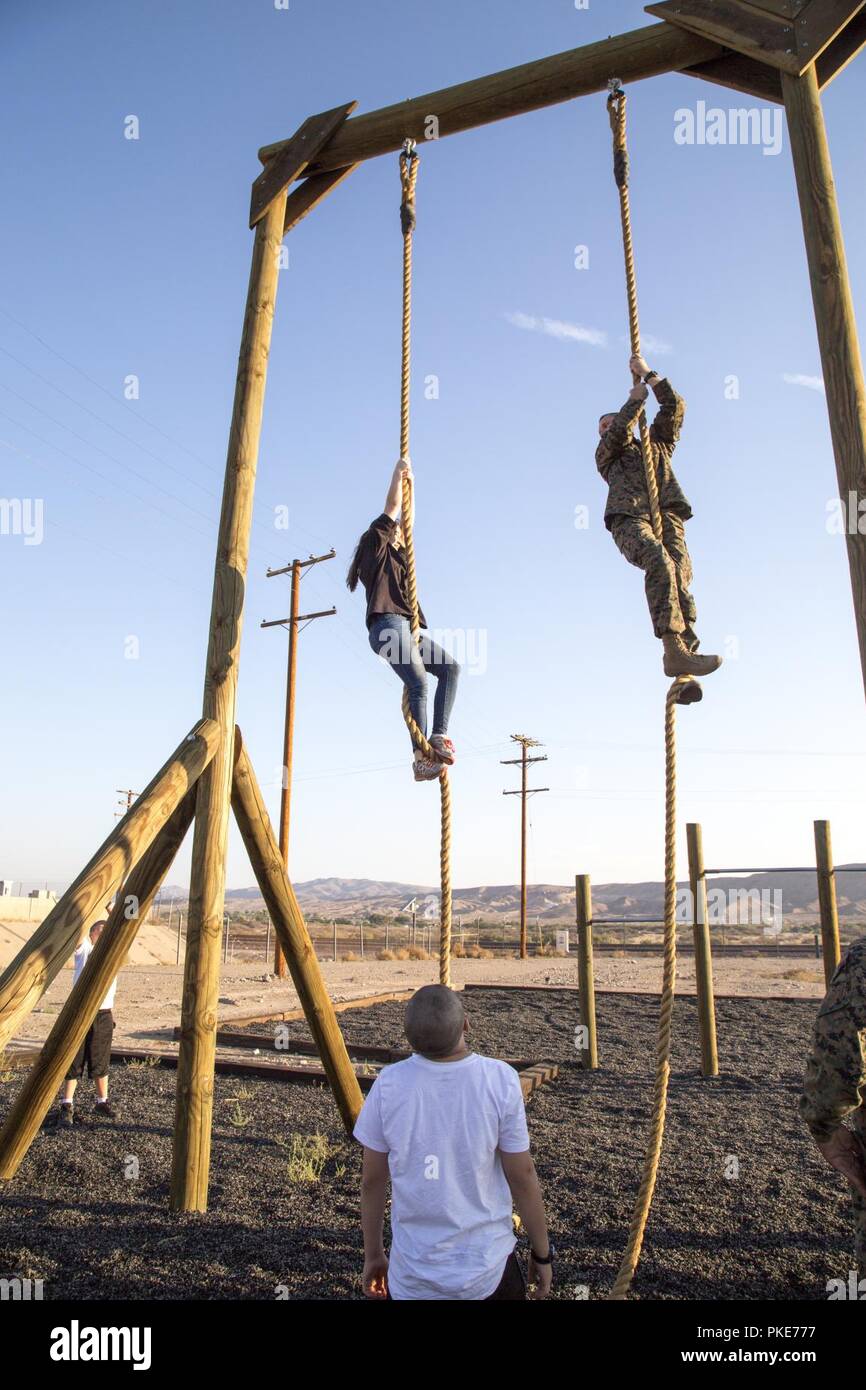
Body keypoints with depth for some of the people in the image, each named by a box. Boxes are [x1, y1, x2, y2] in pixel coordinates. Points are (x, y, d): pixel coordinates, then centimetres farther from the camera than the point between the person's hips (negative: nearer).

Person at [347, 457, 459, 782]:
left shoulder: (396, 553, 33)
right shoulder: (377, 544, 12)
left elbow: (406, 518, 37)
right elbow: (392, 508, 9)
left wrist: (410, 481, 38)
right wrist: (398, 472, 19)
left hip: (408, 628, 9)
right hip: (388, 625, -9)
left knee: (450, 667, -7)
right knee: (419, 684, -23)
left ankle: (438, 735, -16)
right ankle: (420, 756, -30)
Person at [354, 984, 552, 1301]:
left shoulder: (389, 1085, -16)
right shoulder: (500, 1080, -19)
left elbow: (372, 1180, -4)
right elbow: (522, 1176, -9)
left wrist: (373, 1254, 12)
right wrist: (542, 1253, 6)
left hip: (413, 1275, 1)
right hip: (490, 1268, 0)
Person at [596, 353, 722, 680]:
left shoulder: (657, 443, 37)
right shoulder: (605, 455, 29)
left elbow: (675, 406, 24)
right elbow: (619, 432, 7)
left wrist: (648, 374, 26)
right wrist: (636, 398, 20)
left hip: (667, 515, 3)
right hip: (628, 518, -3)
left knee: (679, 574, -25)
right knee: (659, 563, -34)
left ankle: (683, 655, -42)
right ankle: (675, 648, -49)